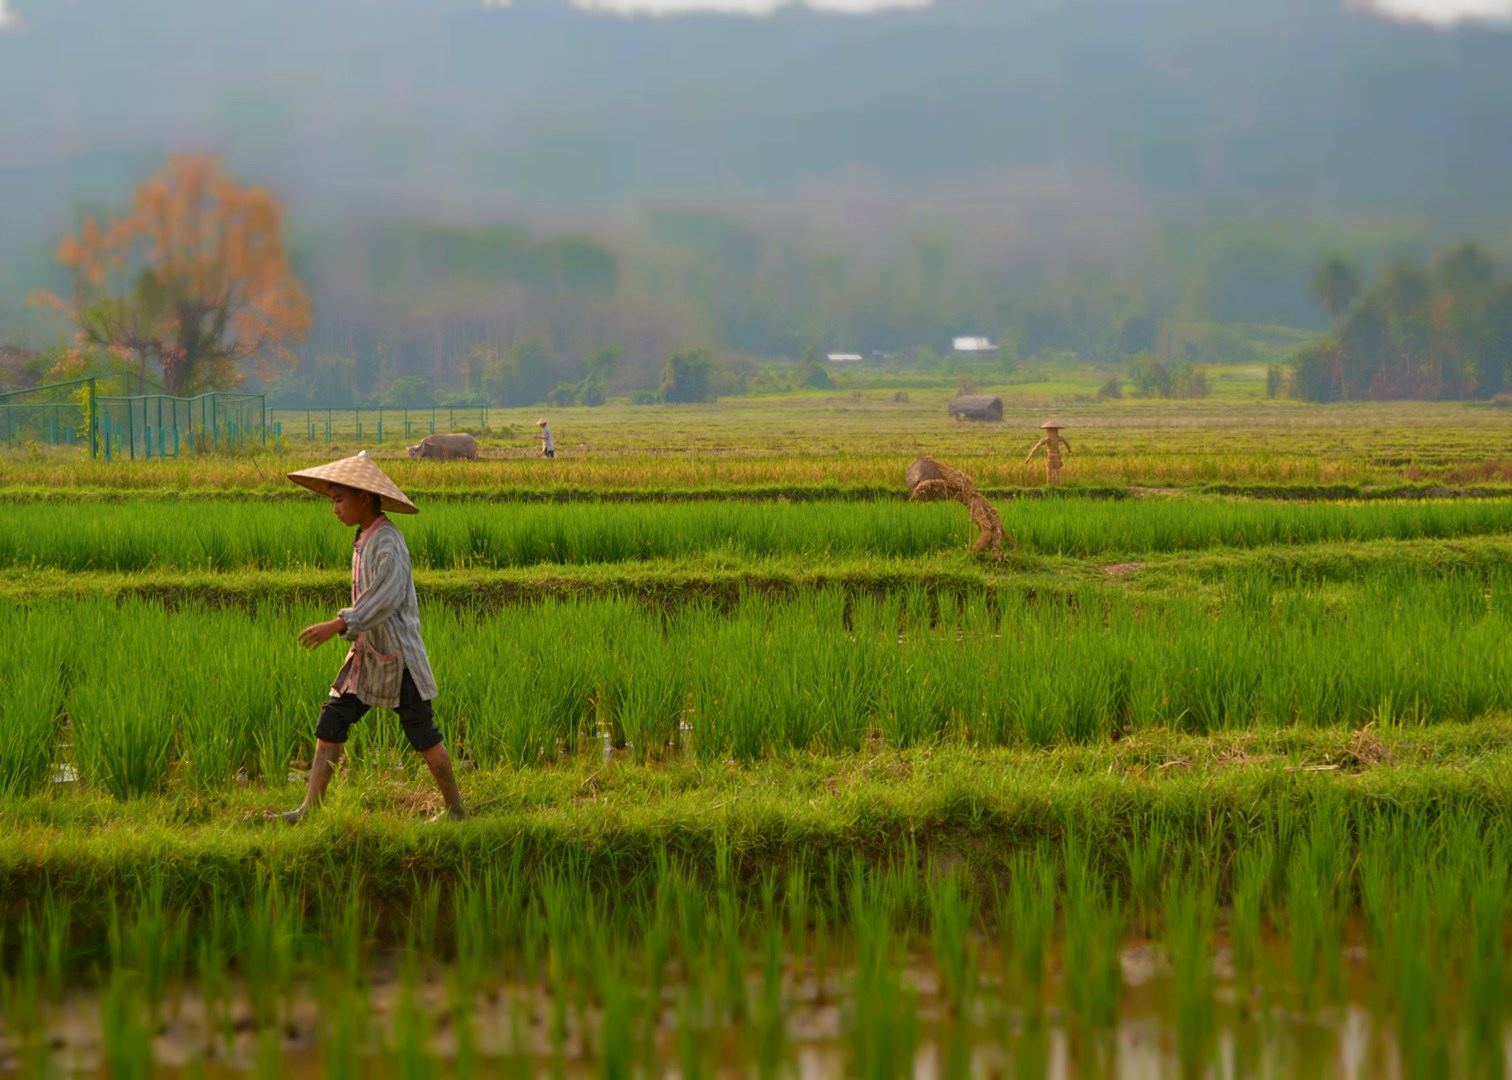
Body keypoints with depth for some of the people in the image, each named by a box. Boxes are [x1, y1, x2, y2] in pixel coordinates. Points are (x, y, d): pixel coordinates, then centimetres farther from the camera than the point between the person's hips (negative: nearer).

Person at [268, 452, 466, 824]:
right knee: (331, 722, 1)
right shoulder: (364, 540, 11)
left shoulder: (388, 542, -18)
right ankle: (309, 810, 0)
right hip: (367, 656, 9)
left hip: (397, 655, -9)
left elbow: (389, 595, -31)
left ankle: (456, 809, 15)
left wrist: (340, 624, -36)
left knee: (422, 735, 2)